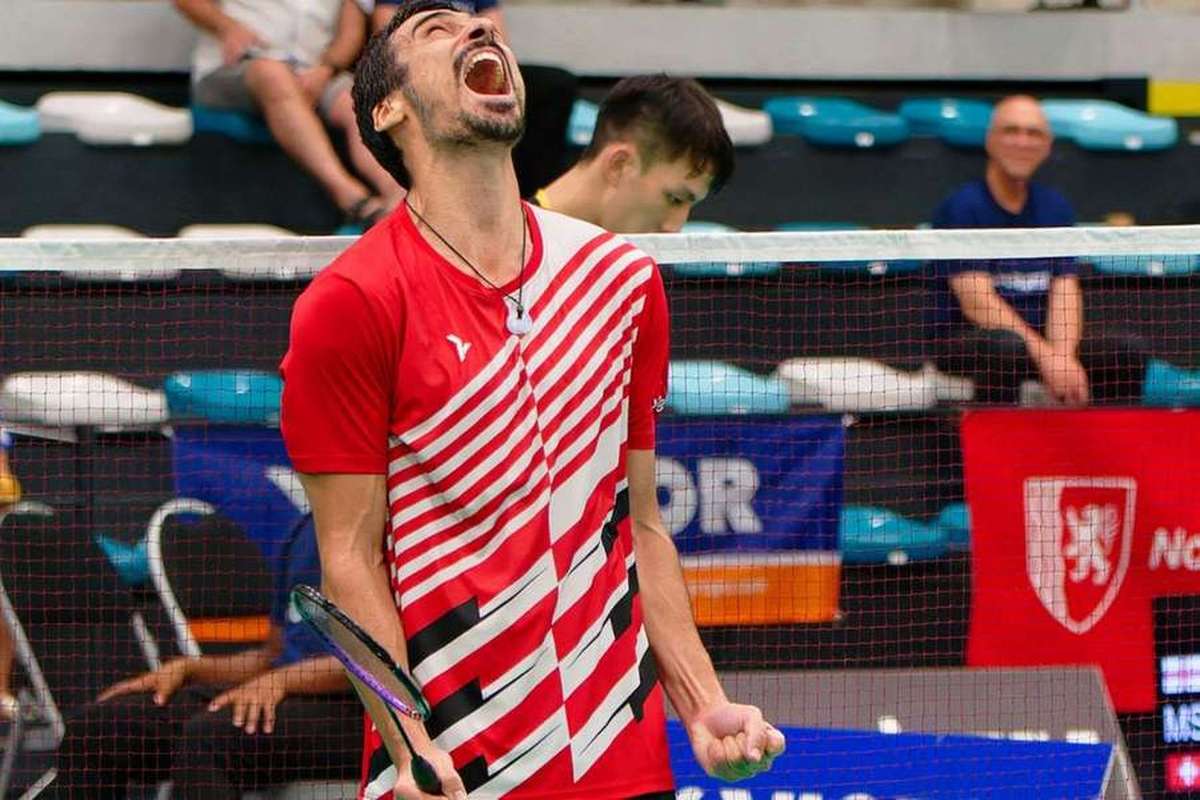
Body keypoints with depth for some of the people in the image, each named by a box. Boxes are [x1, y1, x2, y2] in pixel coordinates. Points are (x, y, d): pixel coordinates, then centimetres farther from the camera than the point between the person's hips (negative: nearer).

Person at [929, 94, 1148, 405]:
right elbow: (977, 301, -19)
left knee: (1128, 352, -13)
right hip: (963, 340, -6)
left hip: (1039, 339, 6)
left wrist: (1062, 356, -20)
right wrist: (1045, 356, -28)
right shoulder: (962, 207, -9)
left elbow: (1065, 293, 1)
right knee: (1006, 346, -39)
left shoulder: (1056, 207, 10)